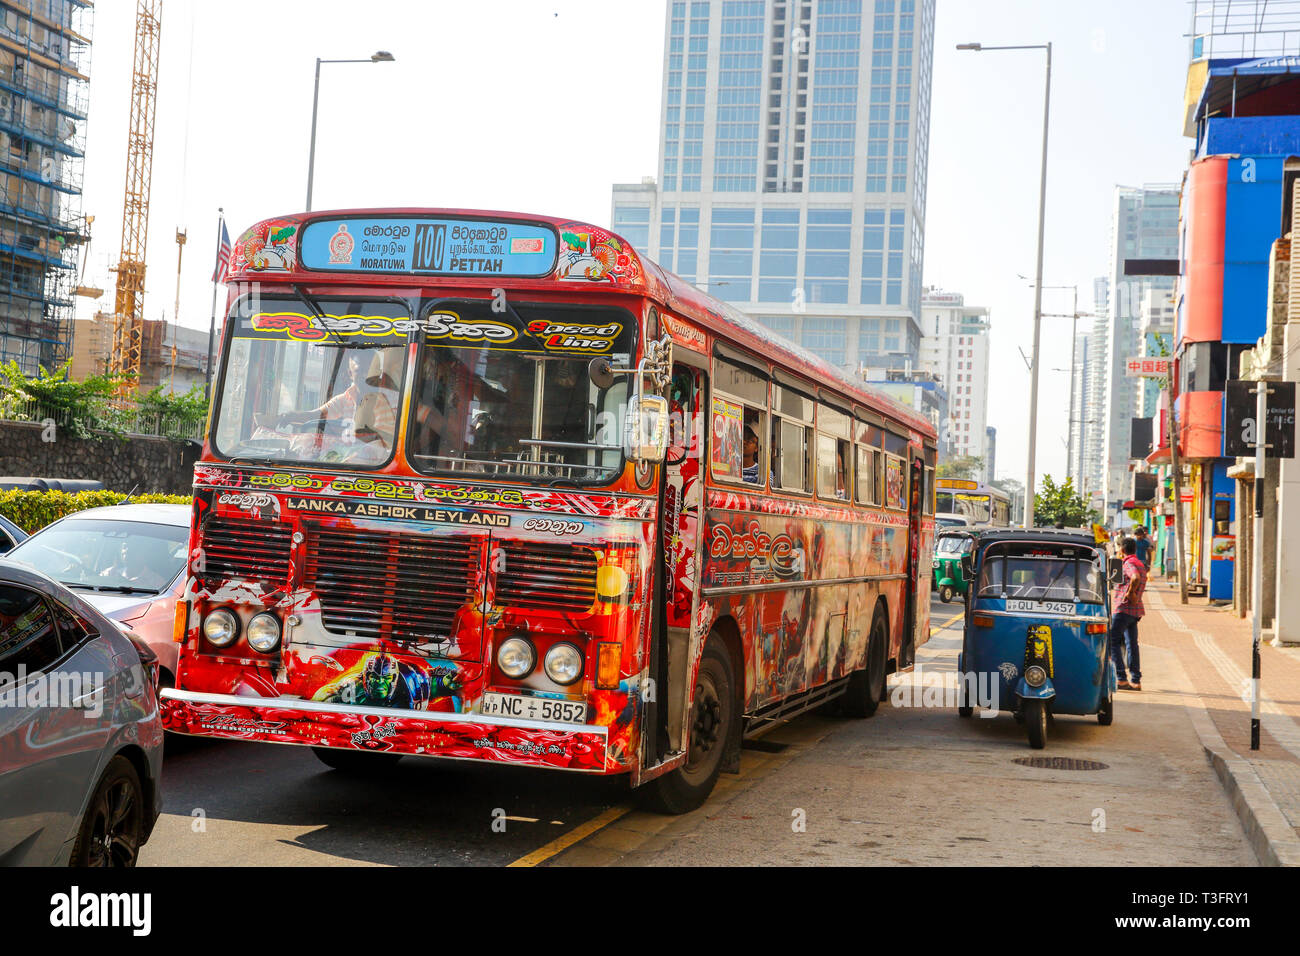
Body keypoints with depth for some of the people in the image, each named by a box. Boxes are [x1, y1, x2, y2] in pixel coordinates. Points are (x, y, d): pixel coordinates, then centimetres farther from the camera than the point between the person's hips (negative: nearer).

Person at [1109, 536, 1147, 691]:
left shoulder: (1129, 563, -13)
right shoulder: (1140, 565, 19)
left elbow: (1135, 578, -32)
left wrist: (1130, 593, -20)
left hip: (1124, 608, -9)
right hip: (1135, 610, 9)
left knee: (1113, 642, -6)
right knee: (1132, 644, 11)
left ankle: (1121, 678, -13)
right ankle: (1136, 681, 10)